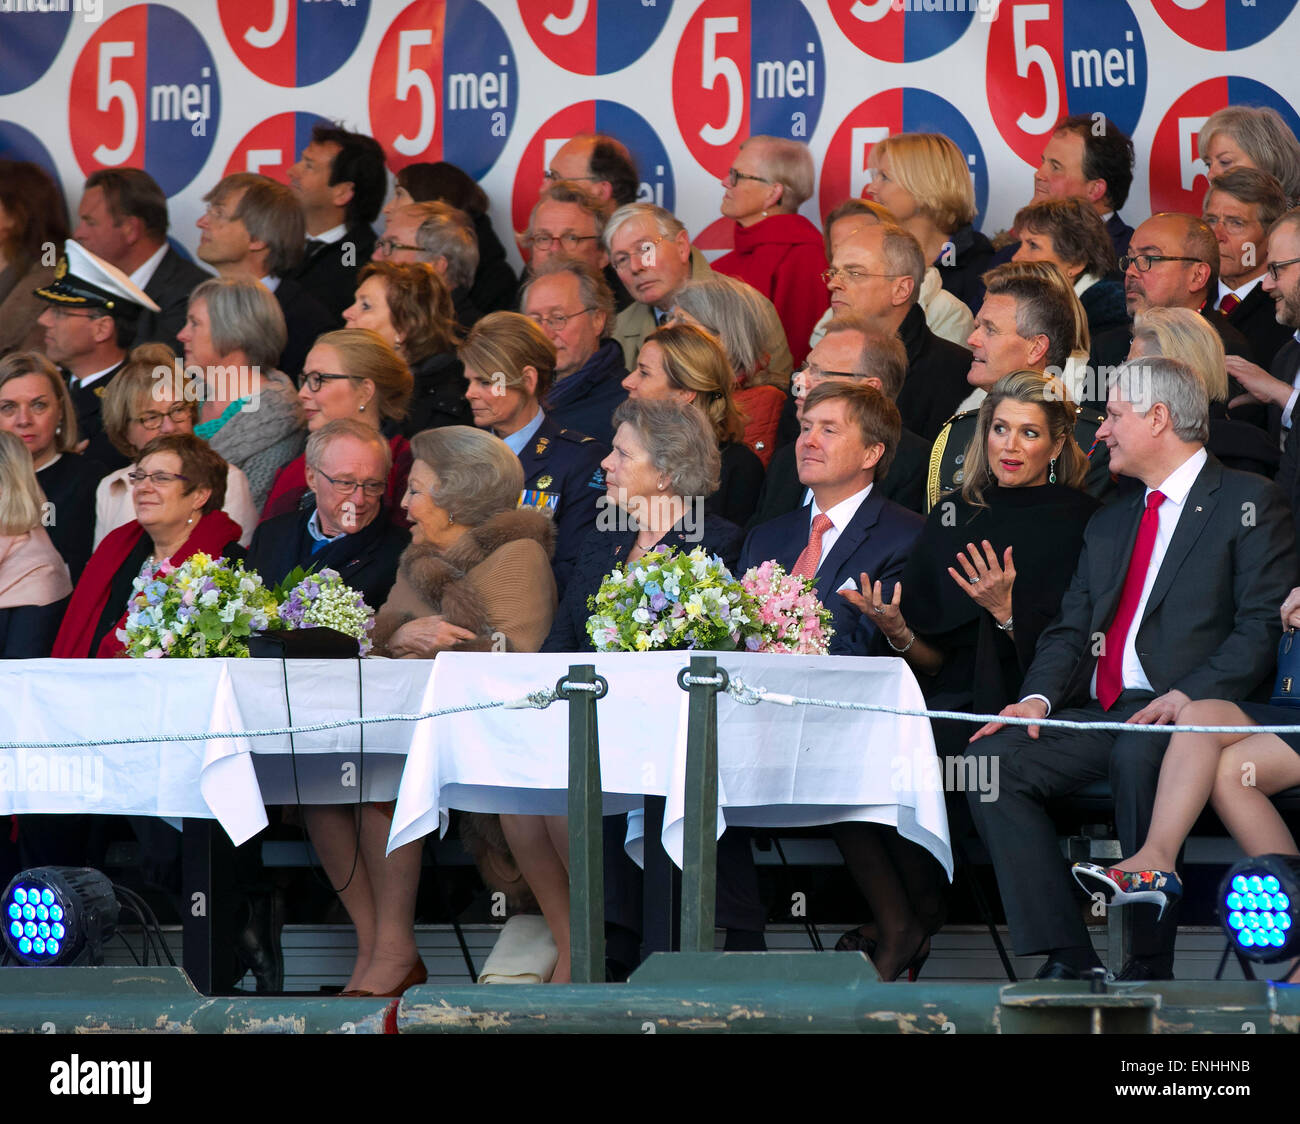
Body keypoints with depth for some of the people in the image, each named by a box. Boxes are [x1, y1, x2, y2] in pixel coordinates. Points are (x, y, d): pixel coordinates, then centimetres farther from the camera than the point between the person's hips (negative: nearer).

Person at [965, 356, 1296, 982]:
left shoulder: (1246, 503, 4)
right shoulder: (1109, 524, 27)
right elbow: (1070, 631, 21)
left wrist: (1188, 695, -21)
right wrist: (1038, 697, -1)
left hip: (1186, 716, -7)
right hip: (1099, 715, 7)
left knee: (1137, 753, -39)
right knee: (991, 756, -18)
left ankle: (1151, 965, -31)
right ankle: (1065, 960, -23)